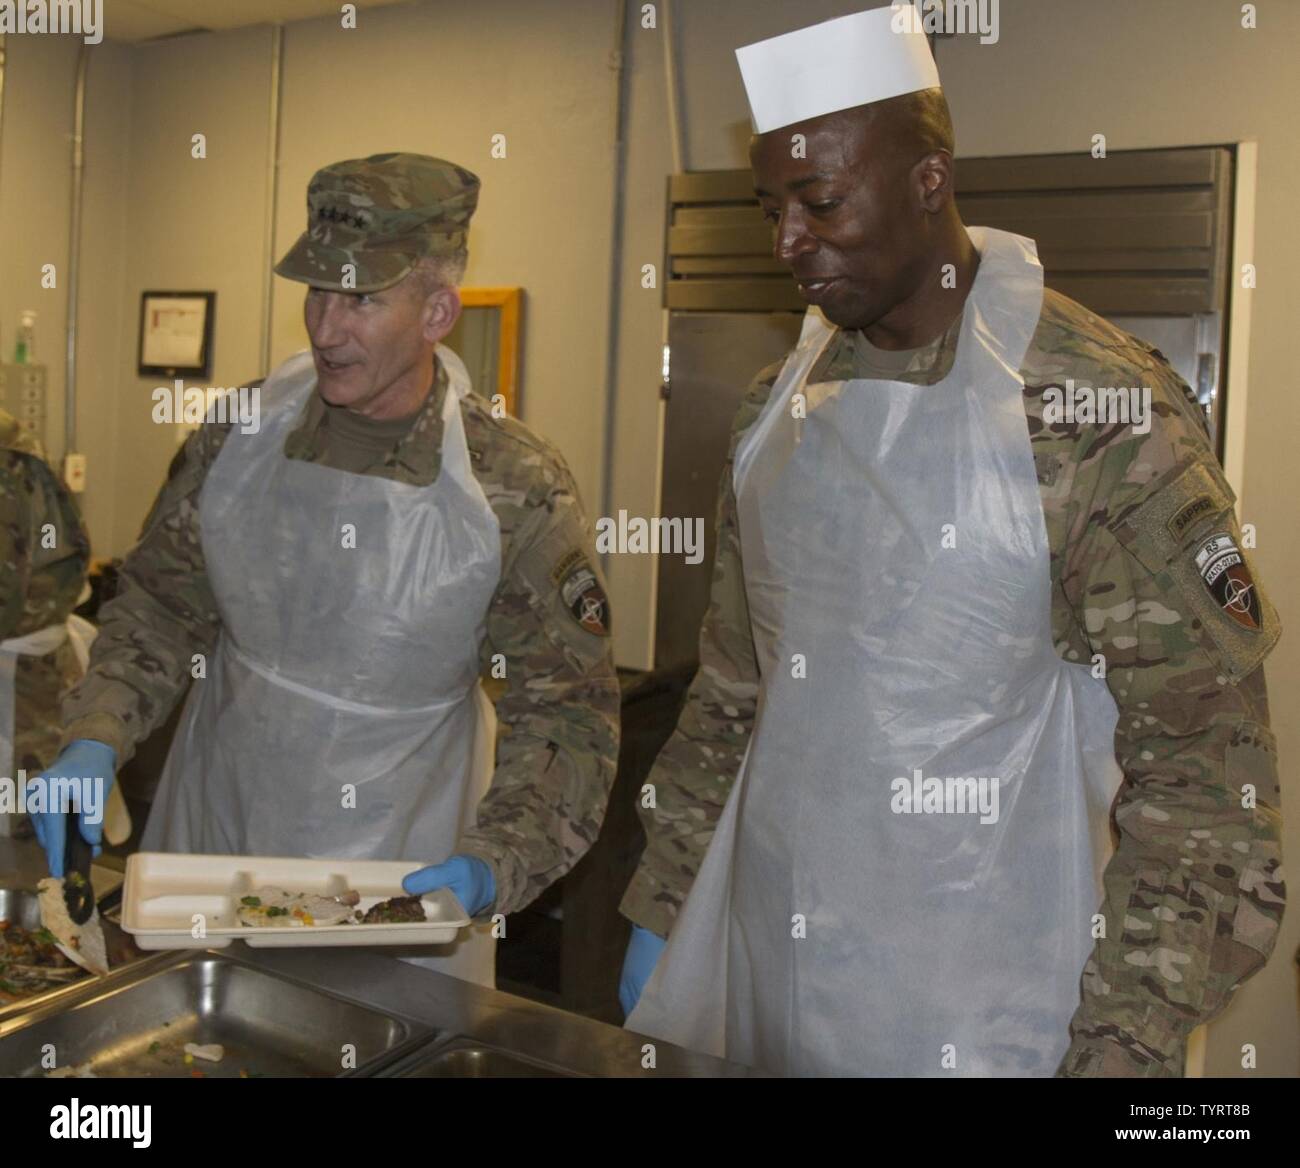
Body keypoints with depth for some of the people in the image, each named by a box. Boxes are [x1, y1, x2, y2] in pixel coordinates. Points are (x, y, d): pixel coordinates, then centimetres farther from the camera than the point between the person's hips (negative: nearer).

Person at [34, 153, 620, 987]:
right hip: (208, 847, 4)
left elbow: (566, 719, -14)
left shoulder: (519, 492, -17)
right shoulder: (238, 435, -7)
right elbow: (159, 611, 3)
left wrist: (490, 866, -27)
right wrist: (95, 740, -13)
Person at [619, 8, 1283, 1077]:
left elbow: (1205, 769, -15)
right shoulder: (779, 407, 3)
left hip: (978, 1021, -5)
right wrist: (660, 912, 11)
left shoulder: (1098, 412, -16)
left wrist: (1123, 1047, -17)